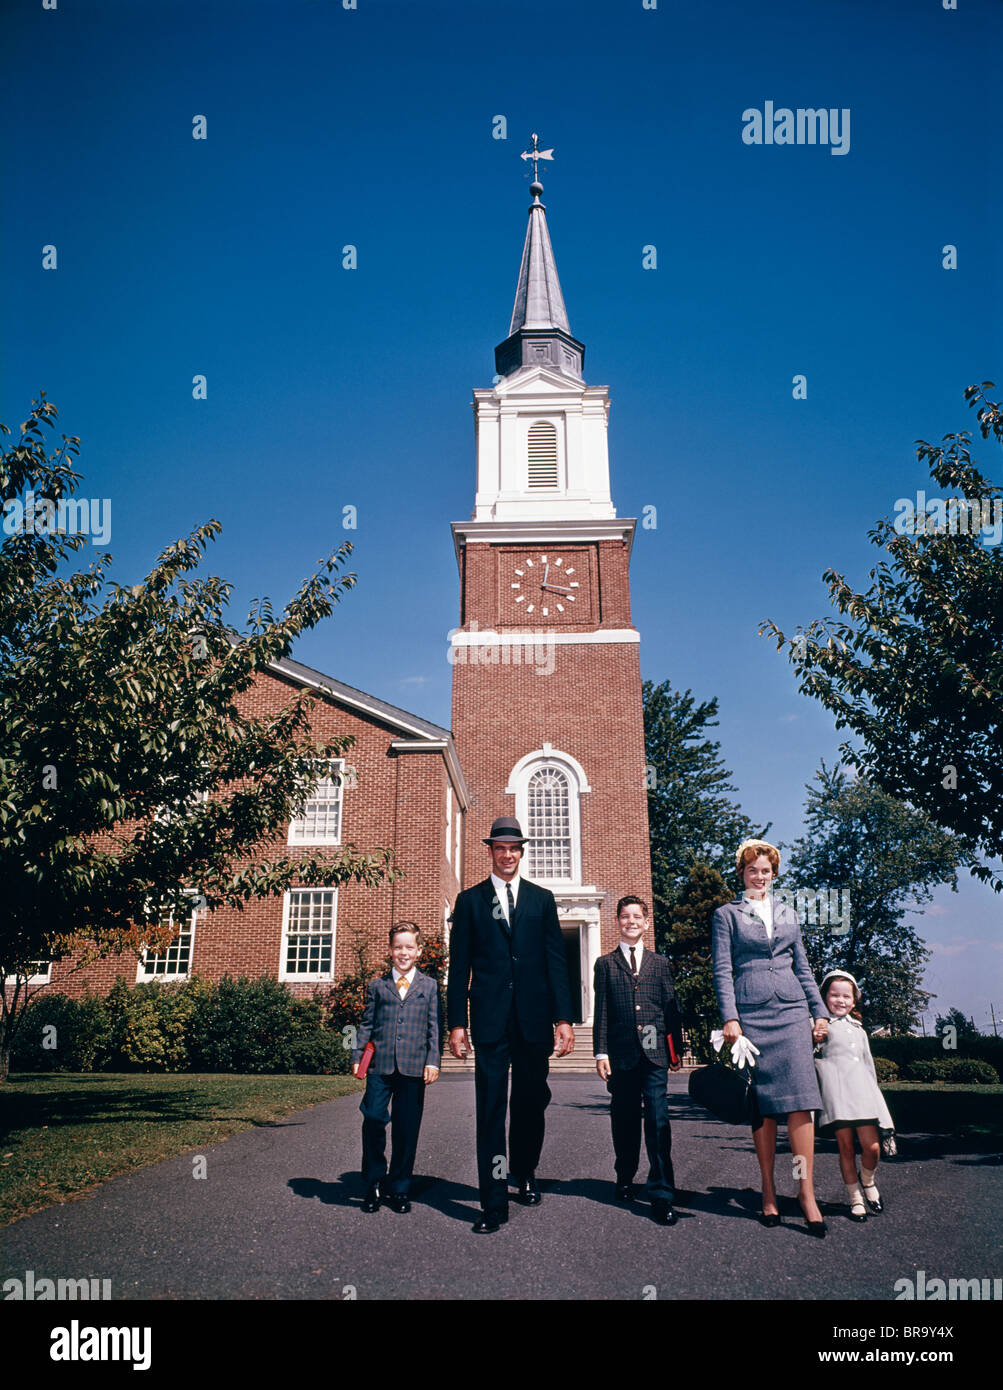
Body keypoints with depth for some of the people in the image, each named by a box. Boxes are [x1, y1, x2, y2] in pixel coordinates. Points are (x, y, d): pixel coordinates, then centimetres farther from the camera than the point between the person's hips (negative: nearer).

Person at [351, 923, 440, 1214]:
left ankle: (399, 1189, 18)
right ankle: (374, 1183, 12)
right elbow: (367, 1024, 12)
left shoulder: (429, 986, 12)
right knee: (373, 1119, -7)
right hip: (380, 1065, 0)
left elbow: (433, 1027, 8)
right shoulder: (377, 986, 13)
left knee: (407, 1130, 4)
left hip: (414, 1067, 0)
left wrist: (433, 1061, -1)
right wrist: (357, 1056, 2)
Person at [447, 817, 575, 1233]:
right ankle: (494, 1202, 2)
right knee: (490, 1108, -2)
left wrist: (563, 1018, -1)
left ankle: (525, 1175, 35)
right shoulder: (470, 900, 8)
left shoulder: (541, 899, 11)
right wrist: (456, 1022, -3)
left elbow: (556, 960, 7)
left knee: (531, 1103, 11)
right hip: (490, 1020, -2)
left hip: (534, 1019, 2)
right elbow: (459, 965, 5)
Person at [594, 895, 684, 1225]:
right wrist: (601, 1052, -1)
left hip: (654, 1053, 0)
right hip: (621, 1055, 0)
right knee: (624, 1121, 9)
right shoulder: (605, 964, 8)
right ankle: (625, 1180, 28)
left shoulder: (659, 962, 13)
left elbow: (671, 1007, 13)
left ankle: (661, 1195, -4)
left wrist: (677, 1047, 10)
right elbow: (601, 1011, 4)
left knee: (658, 1121, -7)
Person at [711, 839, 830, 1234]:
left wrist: (820, 1012, 13)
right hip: (751, 1015, -3)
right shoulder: (726, 915, 6)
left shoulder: (787, 913, 18)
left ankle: (806, 1193, -4)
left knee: (800, 1098, -7)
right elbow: (722, 971, 0)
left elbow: (802, 967, 20)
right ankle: (769, 1192, 10)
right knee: (762, 1106, 0)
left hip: (791, 1013, 3)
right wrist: (730, 1018, -10)